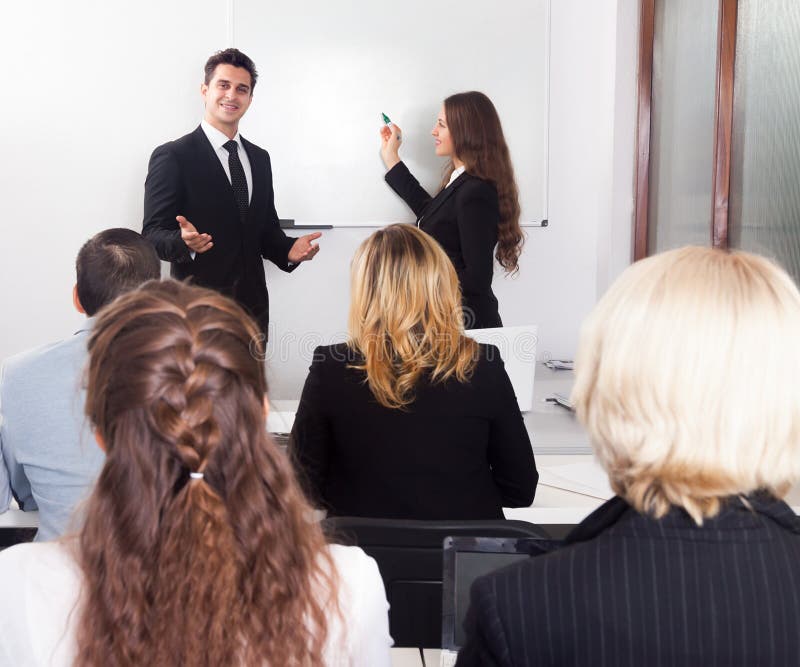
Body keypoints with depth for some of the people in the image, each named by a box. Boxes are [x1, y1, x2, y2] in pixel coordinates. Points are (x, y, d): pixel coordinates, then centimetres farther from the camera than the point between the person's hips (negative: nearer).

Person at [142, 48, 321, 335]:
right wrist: (184, 241, -31)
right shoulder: (173, 156, -6)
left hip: (253, 306, 6)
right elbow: (153, 233, -10)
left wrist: (289, 250, -3)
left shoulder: (259, 158, 14)